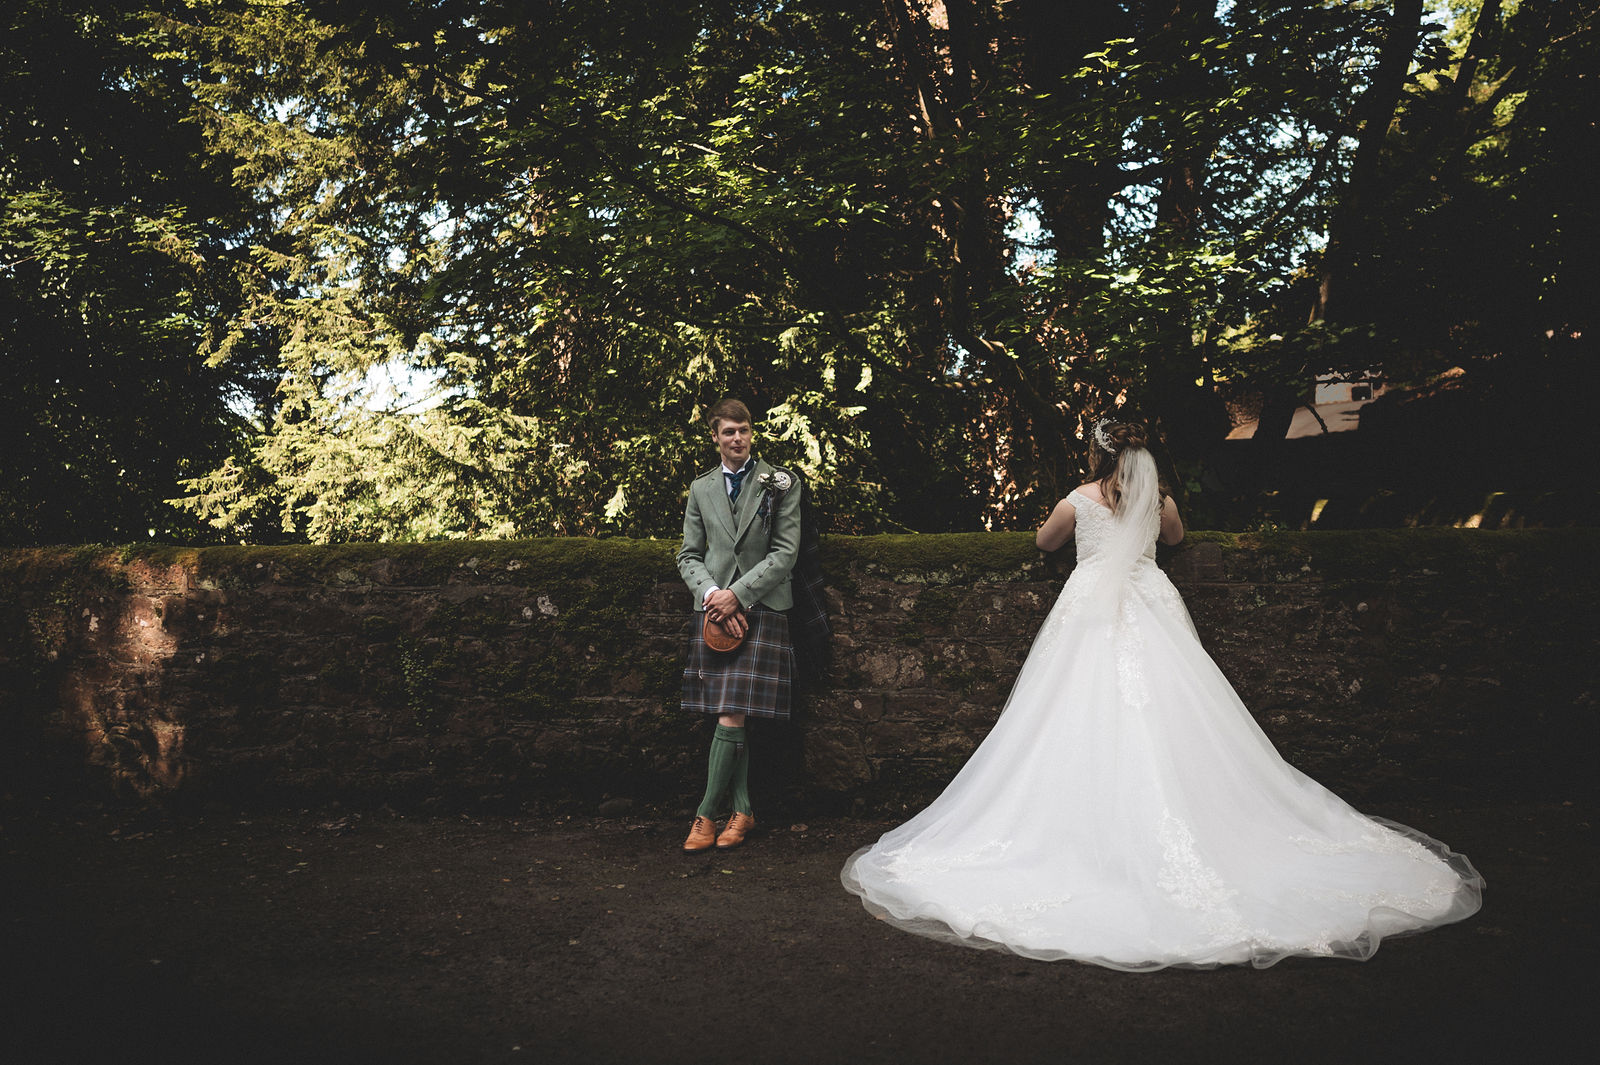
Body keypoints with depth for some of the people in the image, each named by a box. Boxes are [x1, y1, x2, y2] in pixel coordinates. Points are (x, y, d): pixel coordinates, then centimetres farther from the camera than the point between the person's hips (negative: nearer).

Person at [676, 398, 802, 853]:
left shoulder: (781, 483, 4)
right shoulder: (701, 488, 14)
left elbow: (786, 552, -2)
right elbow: (689, 555, 12)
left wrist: (738, 593, -11)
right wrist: (711, 593, -7)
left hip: (761, 610, -3)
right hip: (714, 611, 3)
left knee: (731, 719, -11)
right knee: (731, 721, 5)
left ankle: (707, 815, -2)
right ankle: (742, 811, 16)